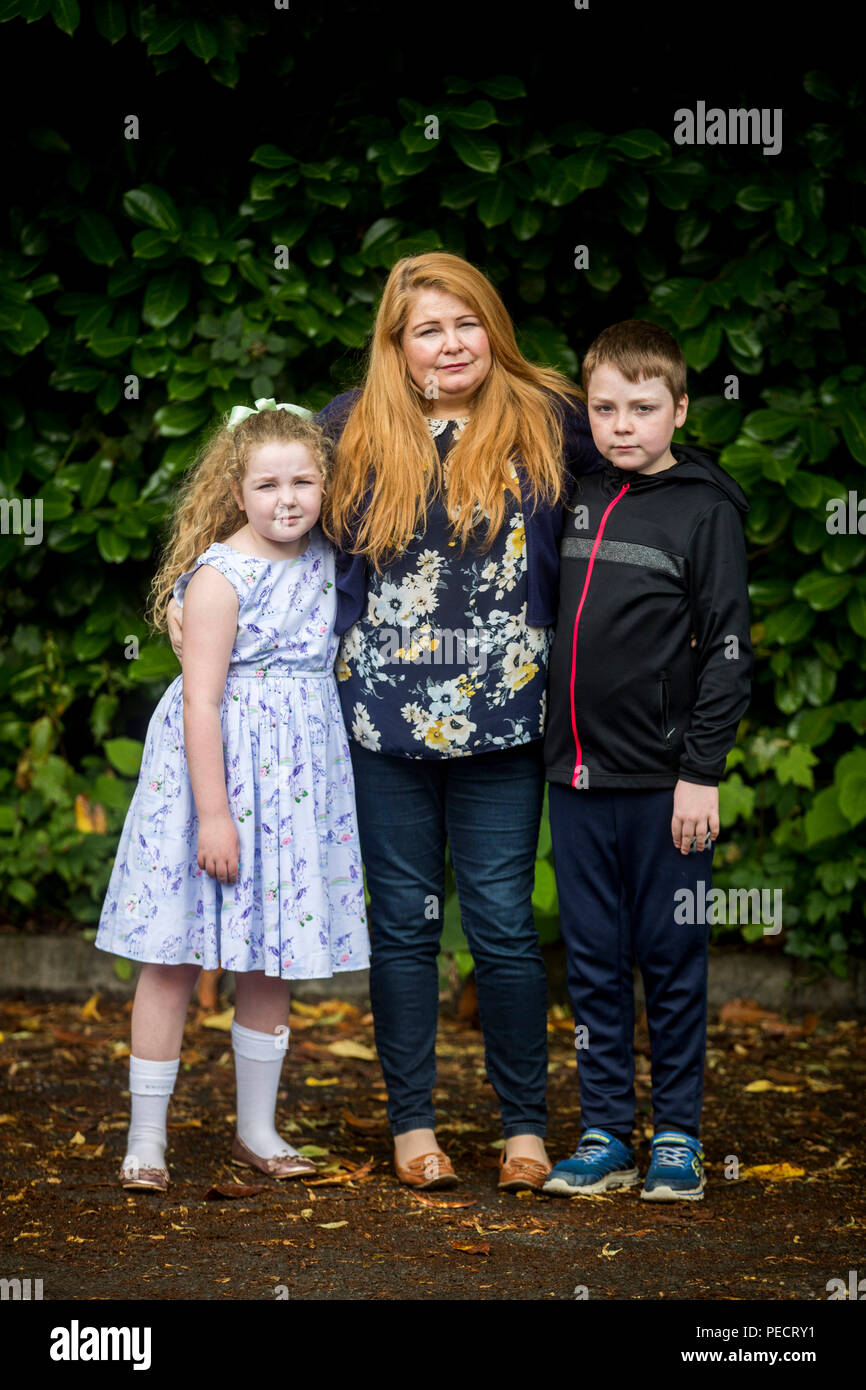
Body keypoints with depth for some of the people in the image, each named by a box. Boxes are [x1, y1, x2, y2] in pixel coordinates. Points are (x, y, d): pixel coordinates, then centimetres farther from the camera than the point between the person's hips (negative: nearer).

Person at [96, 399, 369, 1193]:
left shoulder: (323, 560, 5)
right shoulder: (219, 577, -14)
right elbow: (201, 700, -17)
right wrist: (213, 814, -19)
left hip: (296, 781, 6)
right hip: (221, 768, -6)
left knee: (272, 963, 12)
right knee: (176, 957, 0)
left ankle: (258, 1129, 23)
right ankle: (146, 1138, 7)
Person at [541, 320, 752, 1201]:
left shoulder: (706, 510, -6)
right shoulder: (579, 500, 10)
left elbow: (727, 649, -8)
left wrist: (702, 772, -12)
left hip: (662, 783, -5)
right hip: (578, 777, 5)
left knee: (671, 962, 3)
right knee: (593, 963, 9)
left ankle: (678, 1137, 13)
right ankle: (604, 1136, 16)